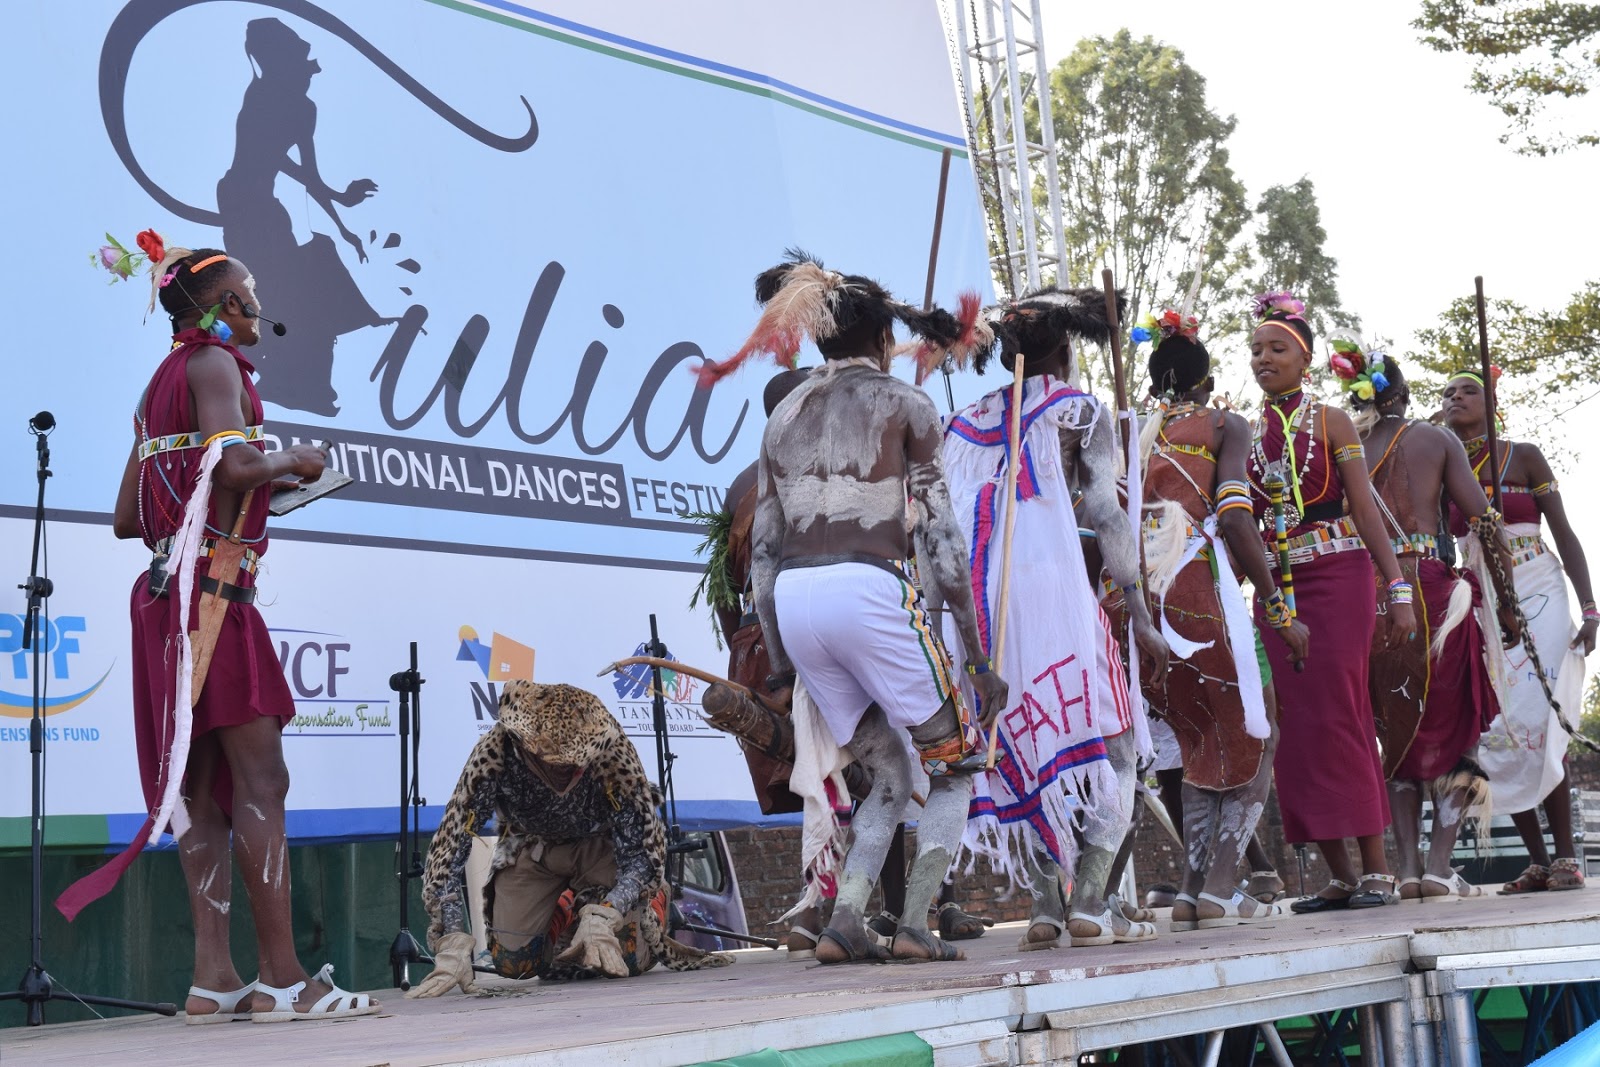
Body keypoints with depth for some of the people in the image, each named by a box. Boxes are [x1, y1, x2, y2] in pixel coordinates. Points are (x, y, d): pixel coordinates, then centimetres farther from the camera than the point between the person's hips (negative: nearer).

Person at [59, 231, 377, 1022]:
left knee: (204, 786, 5)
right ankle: (285, 979, -12)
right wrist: (291, 461, -5)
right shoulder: (212, 363, -4)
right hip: (211, 591, -9)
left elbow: (126, 518, 20)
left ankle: (214, 977, 3)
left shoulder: (162, 382, 22)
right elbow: (235, 462, -23)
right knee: (260, 778, -11)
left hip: (170, 594, 9)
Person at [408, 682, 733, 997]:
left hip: (603, 841, -1)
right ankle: (563, 913, 23)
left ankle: (654, 898, 17)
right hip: (533, 847, 2)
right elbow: (448, 848, -34)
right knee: (513, 963, -10)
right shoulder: (494, 753, -37)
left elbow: (643, 851, -31)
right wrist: (452, 945, -44)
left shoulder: (613, 751, -38)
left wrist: (602, 917, -47)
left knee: (622, 958, -17)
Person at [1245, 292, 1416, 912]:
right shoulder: (1247, 433, 13)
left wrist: (1398, 590, -8)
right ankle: (1340, 874, 7)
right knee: (1295, 725, 0)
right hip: (1275, 586, 4)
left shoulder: (1330, 422, 4)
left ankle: (1376, 870, -5)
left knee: (1337, 715, -10)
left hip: (1337, 576, -4)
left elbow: (1365, 509, -1)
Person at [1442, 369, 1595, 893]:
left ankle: (1566, 855, -9)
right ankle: (1537, 860, 1)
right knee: (1495, 731, -4)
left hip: (1538, 596, -3)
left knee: (1536, 724, -15)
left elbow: (1564, 534, -1)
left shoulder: (1524, 456, 1)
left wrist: (1589, 608, -10)